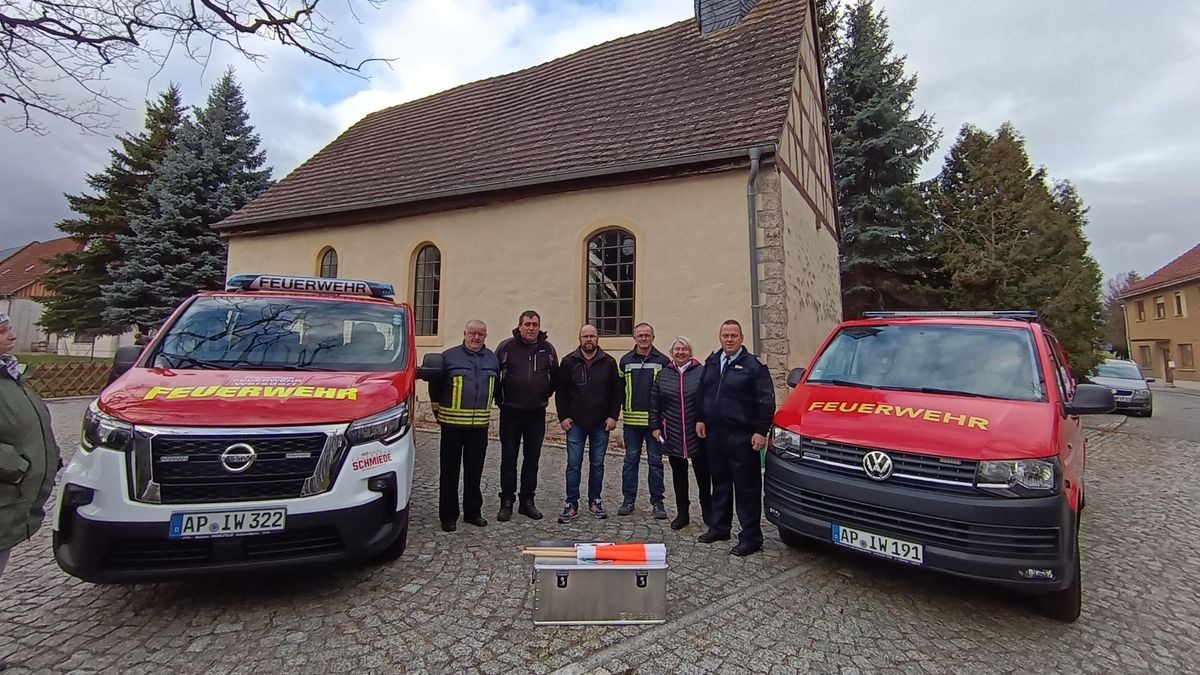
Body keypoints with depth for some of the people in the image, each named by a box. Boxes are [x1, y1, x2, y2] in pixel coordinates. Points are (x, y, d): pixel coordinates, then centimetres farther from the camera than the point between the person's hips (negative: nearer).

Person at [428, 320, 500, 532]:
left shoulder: (492, 359, 8)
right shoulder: (449, 356, -4)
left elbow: (497, 388, 18)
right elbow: (435, 387, 3)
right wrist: (439, 412, 7)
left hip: (480, 425, 4)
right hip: (452, 423, -3)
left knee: (475, 472, 13)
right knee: (450, 471, 6)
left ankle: (473, 512, 25)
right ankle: (448, 516, 17)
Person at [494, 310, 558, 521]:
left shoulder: (548, 349, 4)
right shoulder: (506, 347, -4)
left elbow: (555, 376, 13)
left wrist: (545, 395, 9)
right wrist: (500, 398, 3)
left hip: (537, 413, 2)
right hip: (511, 412, -2)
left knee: (532, 458, 9)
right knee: (508, 458, 4)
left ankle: (527, 501, 21)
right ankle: (507, 502, 17)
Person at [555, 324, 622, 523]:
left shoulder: (609, 362, 1)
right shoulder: (569, 362, 0)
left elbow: (616, 391, 4)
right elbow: (561, 391, 2)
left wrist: (613, 416, -3)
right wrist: (563, 416, -4)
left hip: (601, 424, 1)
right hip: (575, 423, -1)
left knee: (597, 464, 10)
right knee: (573, 464, 1)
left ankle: (594, 501, 23)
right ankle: (571, 505, 11)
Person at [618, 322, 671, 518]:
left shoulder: (663, 361, 0)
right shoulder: (626, 361, 7)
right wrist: (624, 405, 5)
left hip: (655, 419, -2)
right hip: (632, 419, 2)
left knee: (655, 461, 7)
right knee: (630, 460, 9)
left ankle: (657, 501, 17)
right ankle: (628, 500, 19)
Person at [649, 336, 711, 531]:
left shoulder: (701, 372, -3)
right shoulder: (664, 374, 6)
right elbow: (654, 402, 7)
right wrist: (655, 426, 2)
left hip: (697, 434, -2)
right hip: (672, 435, 3)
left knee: (702, 473, 9)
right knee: (678, 474, 11)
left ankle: (707, 512, 25)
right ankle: (682, 513, 22)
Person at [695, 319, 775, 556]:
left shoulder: (753, 365, -6)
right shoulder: (712, 362, 12)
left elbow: (766, 401, -9)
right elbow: (702, 393, 20)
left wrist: (761, 431, -14)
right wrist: (701, 419, 13)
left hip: (741, 437, -6)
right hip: (714, 433, 6)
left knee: (747, 488, 1)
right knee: (720, 483, 17)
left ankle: (750, 538, 11)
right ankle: (719, 528, 31)